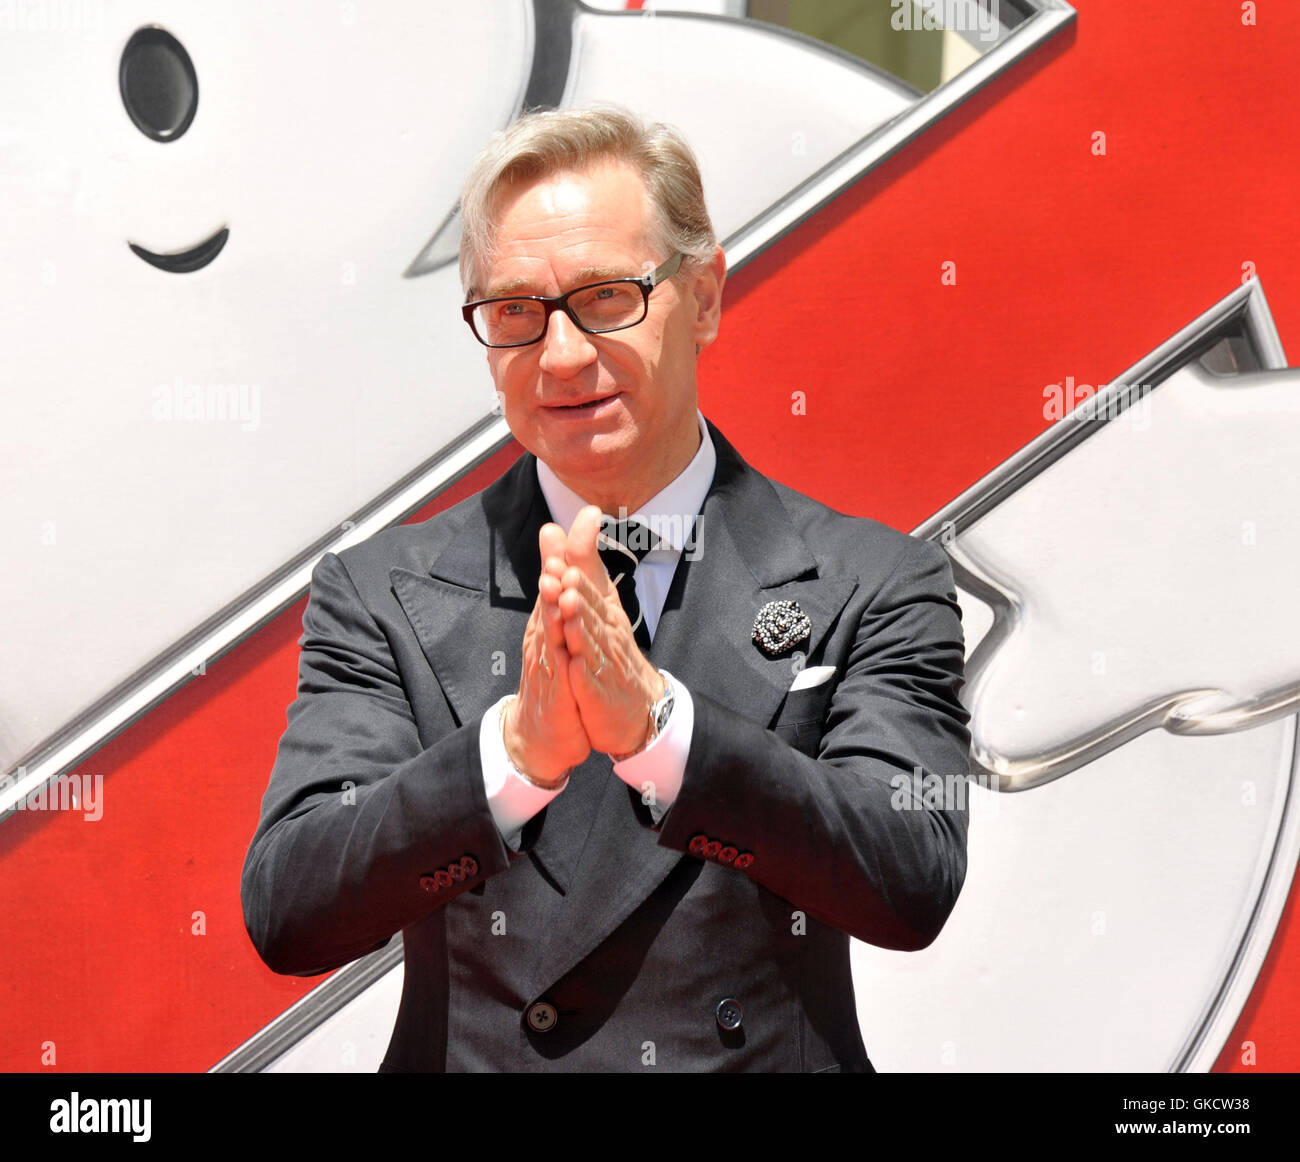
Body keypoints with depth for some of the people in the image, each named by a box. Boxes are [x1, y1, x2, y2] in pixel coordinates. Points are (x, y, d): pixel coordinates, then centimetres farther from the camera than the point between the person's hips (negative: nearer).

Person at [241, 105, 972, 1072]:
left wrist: (654, 719, -22)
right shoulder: (382, 596, 3)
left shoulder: (873, 588, 1)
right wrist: (517, 745, -21)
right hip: (472, 1054, 0)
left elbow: (914, 887, -10)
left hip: (772, 1053, 0)